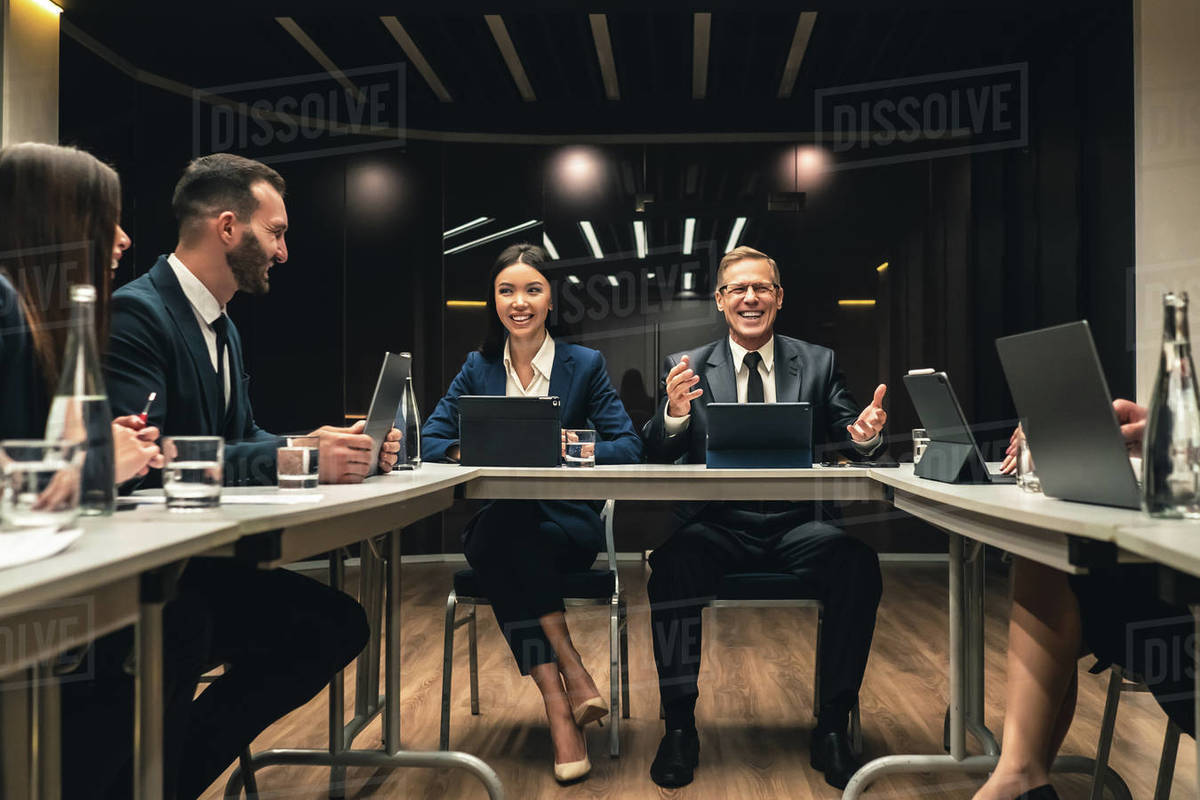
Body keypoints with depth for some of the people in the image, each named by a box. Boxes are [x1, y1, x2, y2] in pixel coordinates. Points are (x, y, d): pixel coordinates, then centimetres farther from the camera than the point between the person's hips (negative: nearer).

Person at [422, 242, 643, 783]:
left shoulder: (585, 364, 4)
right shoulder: (478, 368, 11)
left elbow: (628, 447, -5)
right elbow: (430, 440, 2)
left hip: (565, 524, -2)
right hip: (493, 525, 2)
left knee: (503, 539, -36)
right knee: (495, 540, -35)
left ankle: (557, 706, -30)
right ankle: (573, 677, -29)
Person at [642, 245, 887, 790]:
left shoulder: (817, 363, 14)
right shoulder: (687, 367, 10)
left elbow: (848, 440, 6)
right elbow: (654, 456, 0)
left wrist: (866, 433, -19)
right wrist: (674, 414, -23)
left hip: (795, 527, 1)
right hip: (716, 527, -1)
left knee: (858, 562, -29)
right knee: (673, 561, -32)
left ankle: (832, 730, -13)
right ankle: (679, 728, -15)